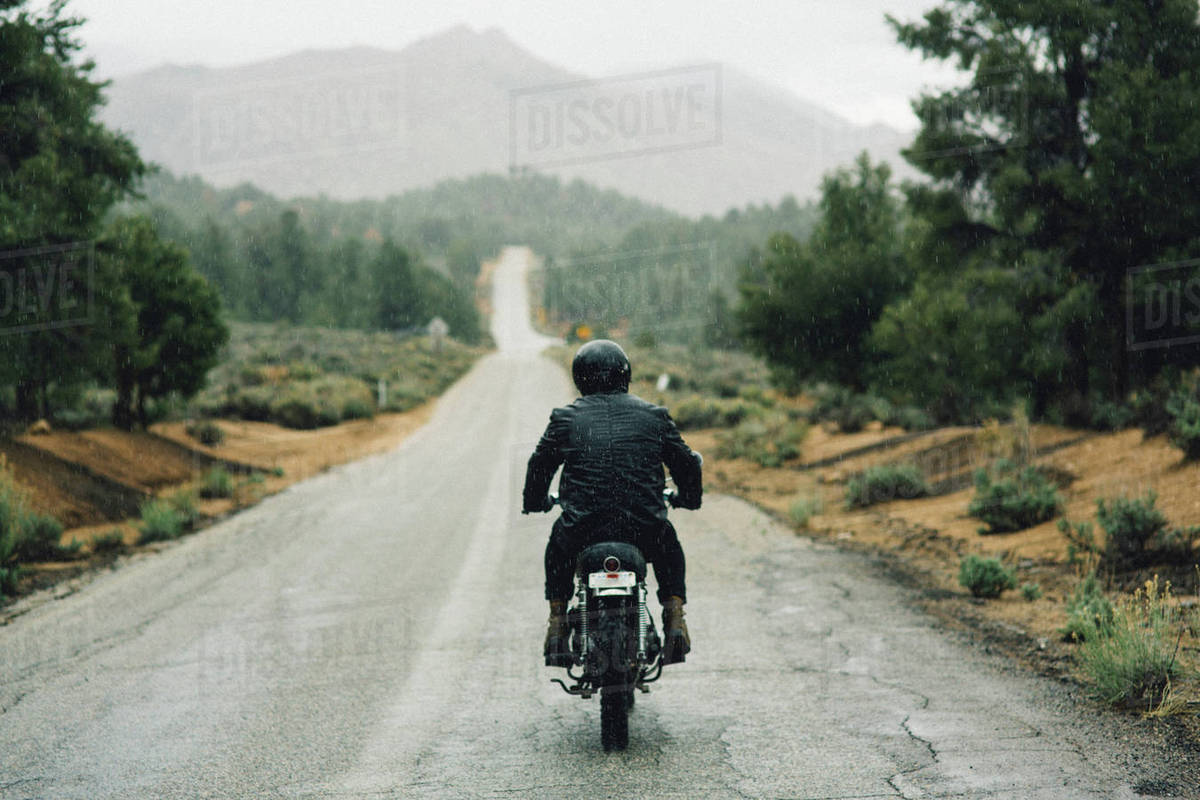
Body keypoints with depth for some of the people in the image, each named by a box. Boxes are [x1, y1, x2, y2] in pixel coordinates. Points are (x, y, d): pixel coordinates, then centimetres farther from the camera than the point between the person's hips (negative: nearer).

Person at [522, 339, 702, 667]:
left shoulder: (565, 418, 5)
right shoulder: (654, 416, 7)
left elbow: (540, 465, 15)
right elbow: (687, 463, 16)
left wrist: (535, 501, 36)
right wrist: (687, 497, 38)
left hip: (583, 531, 0)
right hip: (644, 528, 0)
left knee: (557, 548, 34)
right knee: (669, 547, 34)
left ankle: (557, 623, 25)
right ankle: (675, 619, 18)